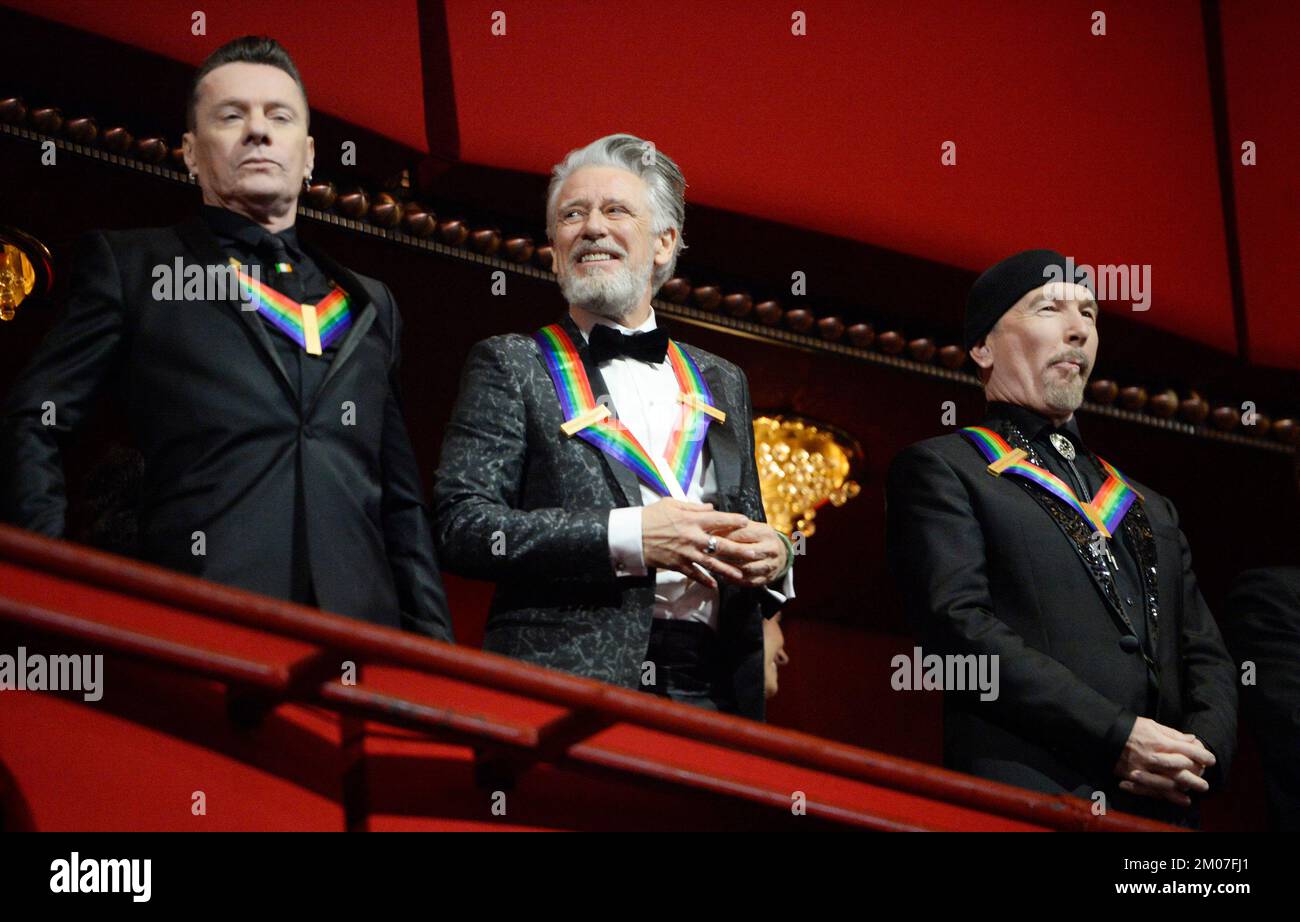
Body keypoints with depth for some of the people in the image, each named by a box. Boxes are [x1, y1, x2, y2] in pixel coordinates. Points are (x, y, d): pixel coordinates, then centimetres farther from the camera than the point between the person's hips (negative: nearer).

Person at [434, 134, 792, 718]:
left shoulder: (722, 384, 20)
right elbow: (460, 525, -6)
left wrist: (770, 558, 0)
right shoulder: (509, 365, 6)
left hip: (712, 693, 4)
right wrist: (629, 538, -15)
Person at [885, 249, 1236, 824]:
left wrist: (1201, 749, -2)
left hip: (1166, 810, 6)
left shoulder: (1149, 509, 25)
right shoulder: (940, 470, 5)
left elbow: (1205, 656, 20)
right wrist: (1118, 737, -15)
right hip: (1029, 800, -5)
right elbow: (959, 626, -8)